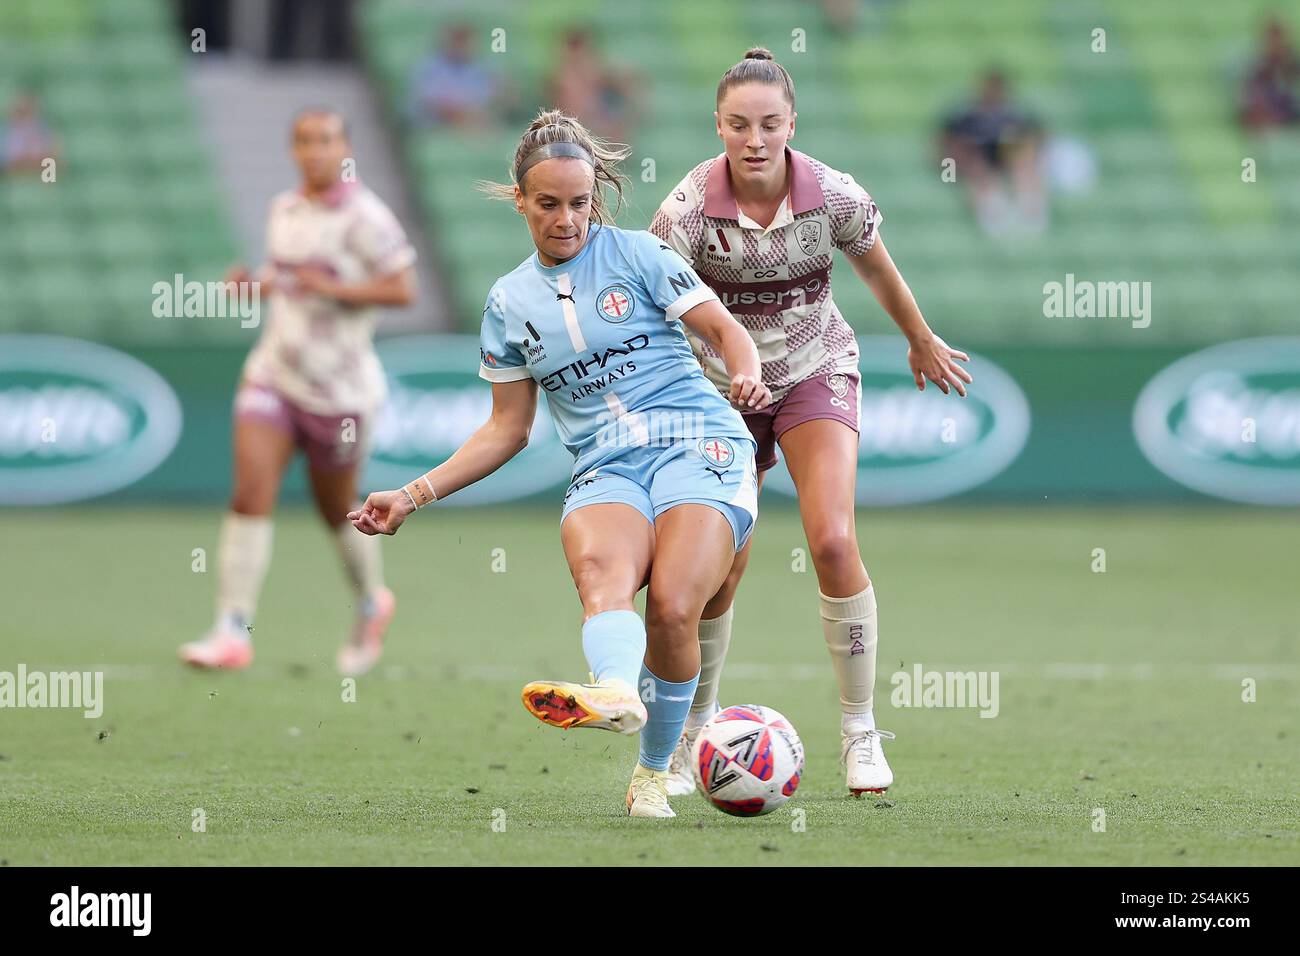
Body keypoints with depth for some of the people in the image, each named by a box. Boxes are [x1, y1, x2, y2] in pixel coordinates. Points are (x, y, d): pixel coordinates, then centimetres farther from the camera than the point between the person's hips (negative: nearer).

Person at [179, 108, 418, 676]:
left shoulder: (364, 217, -11)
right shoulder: (284, 210, 9)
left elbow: (402, 289, -15)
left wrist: (332, 288, -23)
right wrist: (257, 285, 5)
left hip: (339, 389, -4)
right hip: (274, 374, 5)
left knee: (337, 510, 10)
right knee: (250, 495, -12)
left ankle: (372, 602, 39)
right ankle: (232, 633, -14)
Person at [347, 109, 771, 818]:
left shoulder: (636, 254, 6)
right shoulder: (509, 302, 16)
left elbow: (726, 331, 5)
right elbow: (508, 429, 22)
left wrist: (747, 379, -18)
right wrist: (415, 495, 16)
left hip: (697, 442, -2)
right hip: (605, 472, 2)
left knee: (672, 608, -27)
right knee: (600, 566, -35)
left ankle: (652, 776, -11)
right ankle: (616, 693, -66)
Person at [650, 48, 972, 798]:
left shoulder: (834, 195, -17)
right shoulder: (688, 208, -22)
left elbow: (880, 271, 4)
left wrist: (923, 343, 20)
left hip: (816, 371, 0)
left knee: (832, 540, -20)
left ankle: (861, 731, -7)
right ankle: (692, 736, 24)